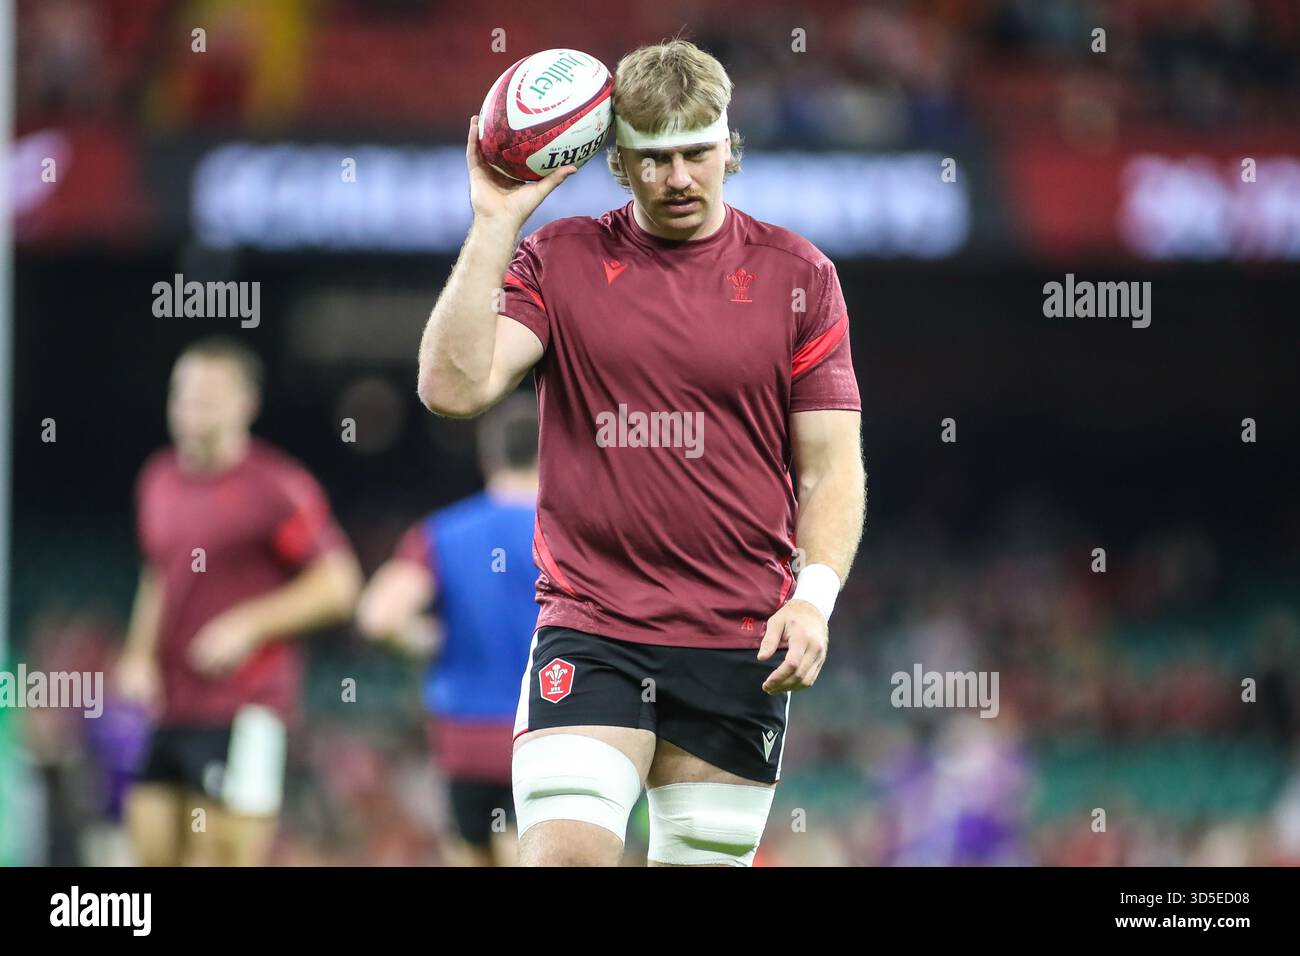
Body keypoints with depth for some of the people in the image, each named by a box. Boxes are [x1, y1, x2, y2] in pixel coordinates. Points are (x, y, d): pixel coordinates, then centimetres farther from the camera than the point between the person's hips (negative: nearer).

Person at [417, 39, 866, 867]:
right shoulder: (558, 261, 5)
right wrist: (494, 223, -11)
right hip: (588, 631, -1)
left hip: (739, 644, 1)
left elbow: (832, 465, 5)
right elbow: (453, 387, -9)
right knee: (562, 854, -17)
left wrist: (816, 595, -11)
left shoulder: (798, 276, 5)